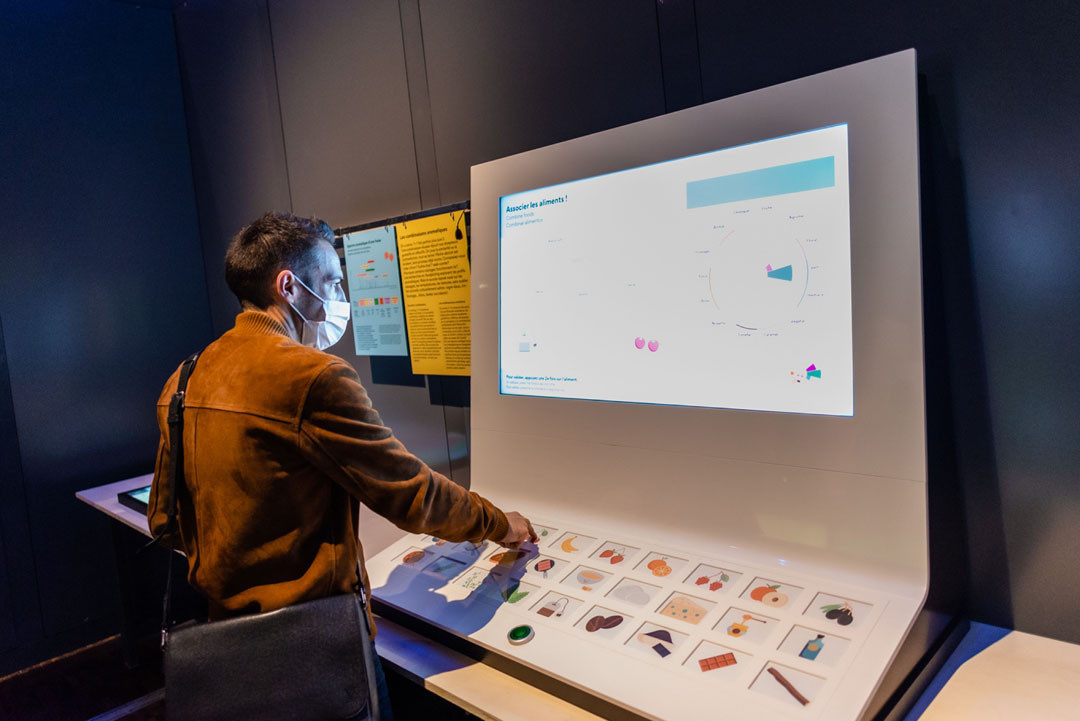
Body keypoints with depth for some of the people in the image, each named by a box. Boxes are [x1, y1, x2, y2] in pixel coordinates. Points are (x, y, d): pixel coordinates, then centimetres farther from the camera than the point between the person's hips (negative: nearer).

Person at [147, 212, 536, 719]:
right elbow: (411, 494, -18)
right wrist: (500, 525, -2)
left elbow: (163, 522, 9)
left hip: (225, 626, 8)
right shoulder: (314, 377, -24)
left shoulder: (183, 380, 1)